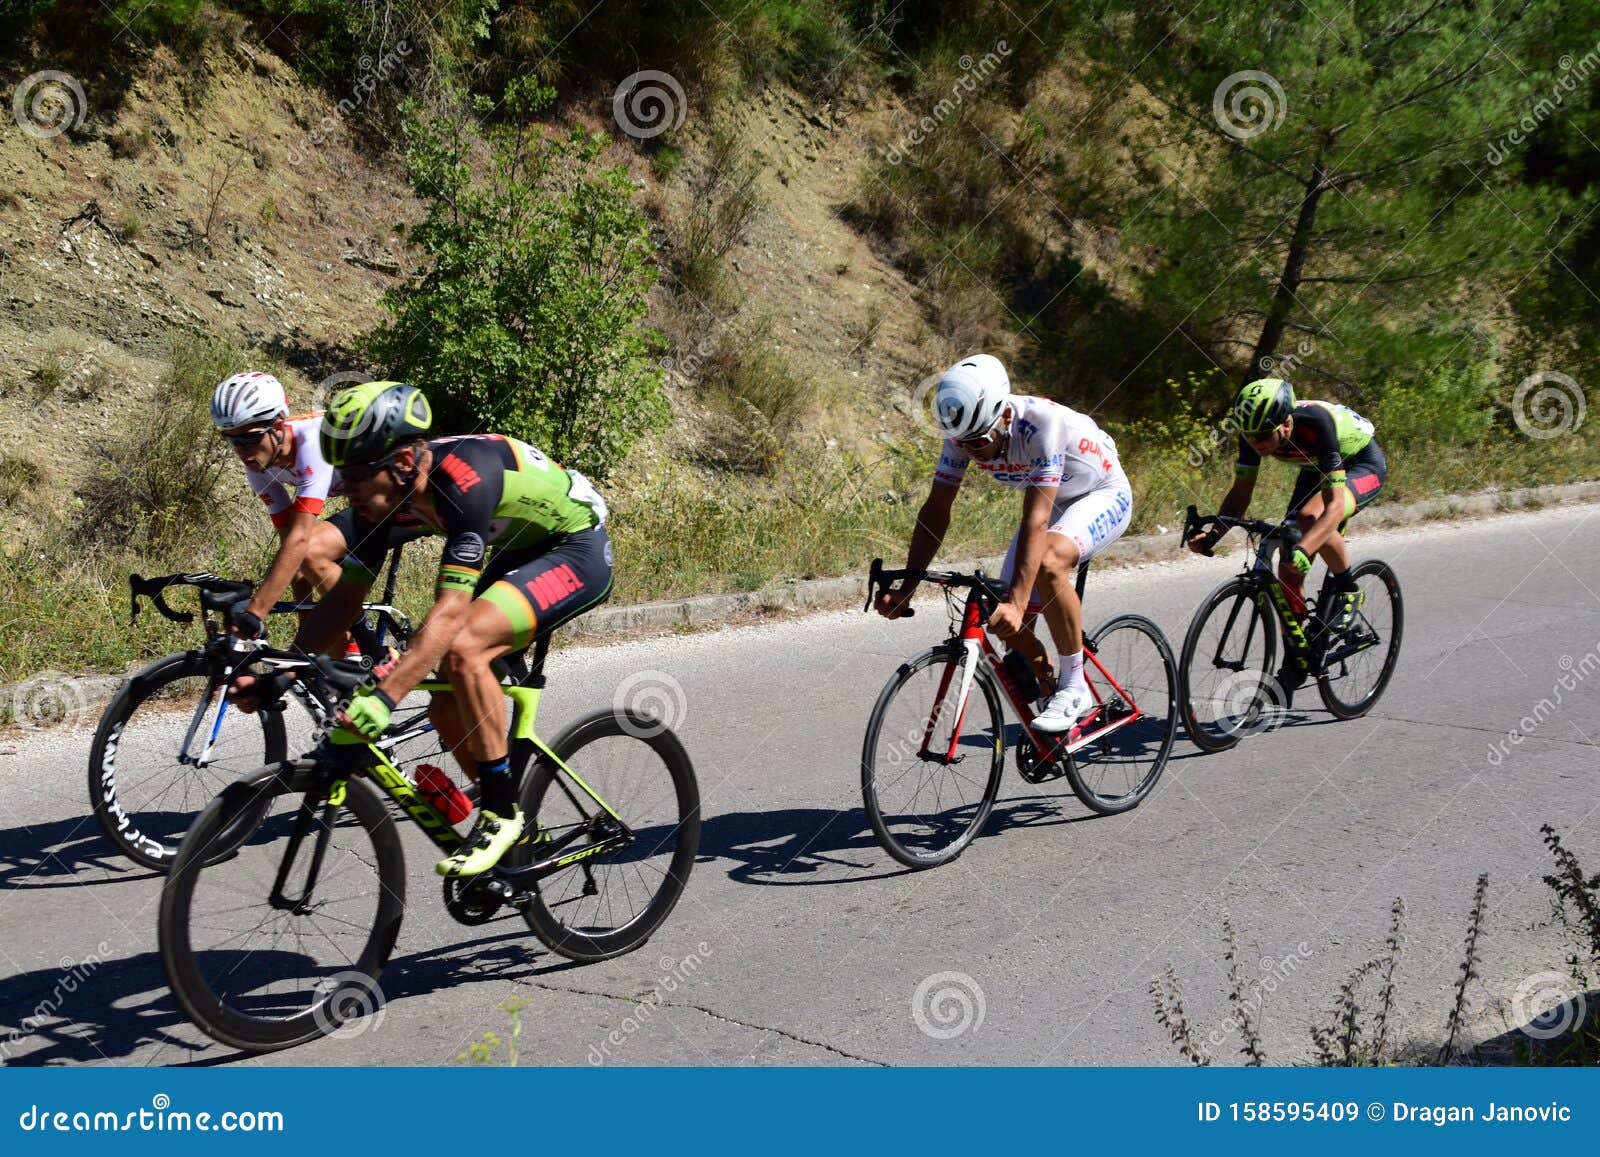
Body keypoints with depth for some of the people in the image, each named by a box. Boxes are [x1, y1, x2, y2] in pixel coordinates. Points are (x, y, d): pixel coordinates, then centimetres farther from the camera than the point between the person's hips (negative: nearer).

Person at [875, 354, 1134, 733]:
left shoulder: (1041, 422, -37)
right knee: (1011, 629, -5)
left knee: (1047, 561, -37)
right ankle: (1045, 697, 21)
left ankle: (1074, 688, -21)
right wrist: (906, 587, -24)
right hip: (1053, 503, 6)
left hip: (1104, 497, -6)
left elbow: (1035, 520, -41)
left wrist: (1017, 602, -48)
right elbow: (936, 509, -15)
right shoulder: (965, 432, -19)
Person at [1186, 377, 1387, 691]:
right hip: (1317, 469, 6)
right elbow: (1241, 491, -13)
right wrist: (1212, 535, -29)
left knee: (1310, 516, -37)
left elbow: (1335, 504, -43)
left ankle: (1348, 592, -11)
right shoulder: (1256, 431, -23)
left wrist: (1304, 550, -57)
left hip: (1364, 465, -6)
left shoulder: (1316, 423, -40)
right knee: (1288, 569, -5)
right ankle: (1295, 664, 9)